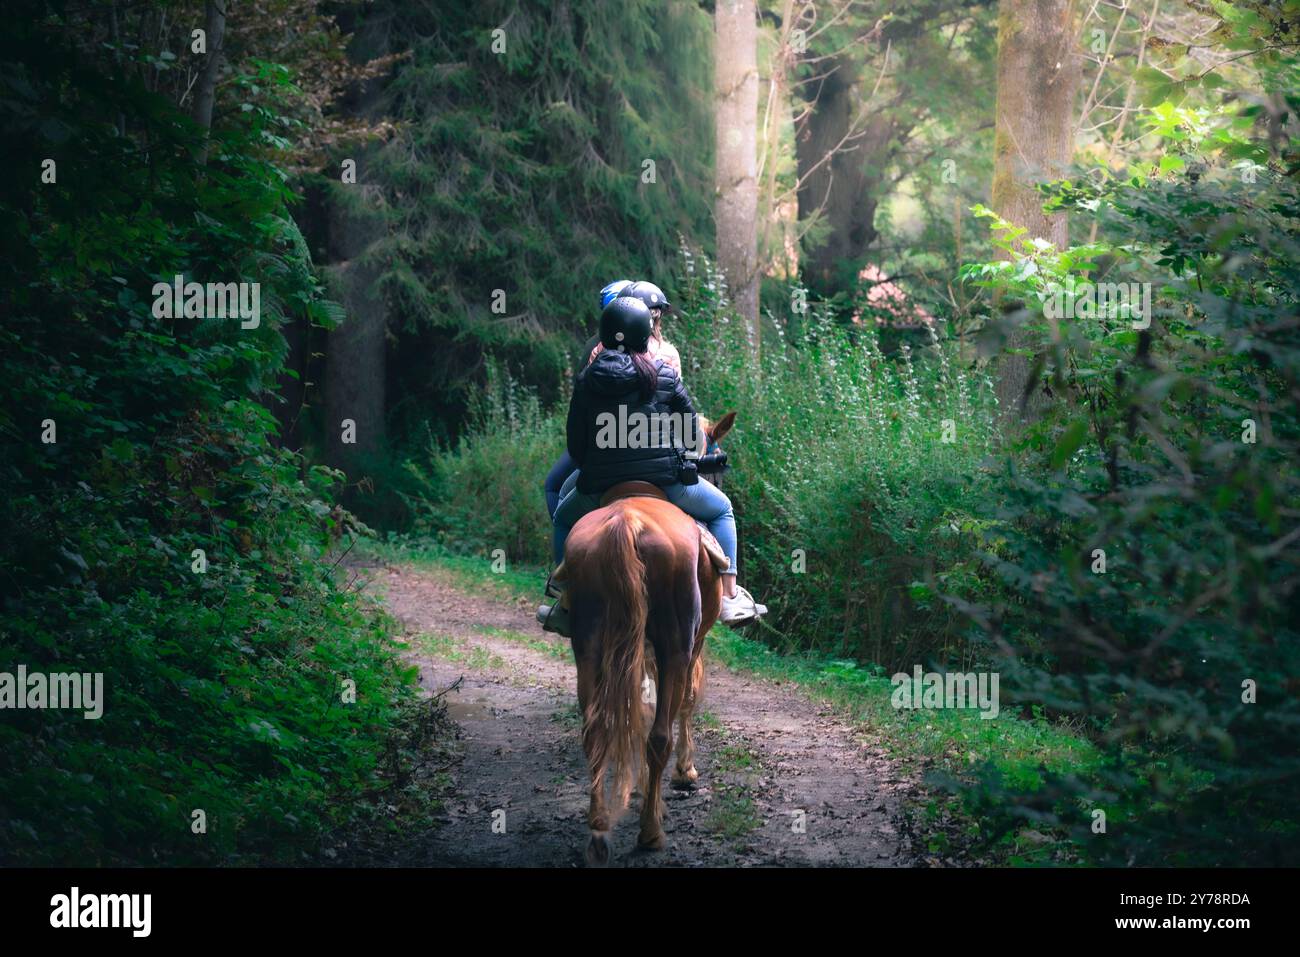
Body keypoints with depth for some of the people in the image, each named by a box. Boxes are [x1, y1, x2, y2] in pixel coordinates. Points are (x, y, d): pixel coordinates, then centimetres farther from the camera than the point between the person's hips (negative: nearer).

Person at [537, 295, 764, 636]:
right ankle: (730, 598, 13)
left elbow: (575, 444, 3)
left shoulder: (586, 381, 1)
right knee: (721, 509, 22)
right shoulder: (665, 375, -3)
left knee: (564, 519, 31)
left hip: (600, 485, 2)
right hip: (666, 478, -1)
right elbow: (692, 428, 3)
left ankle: (568, 605, 24)